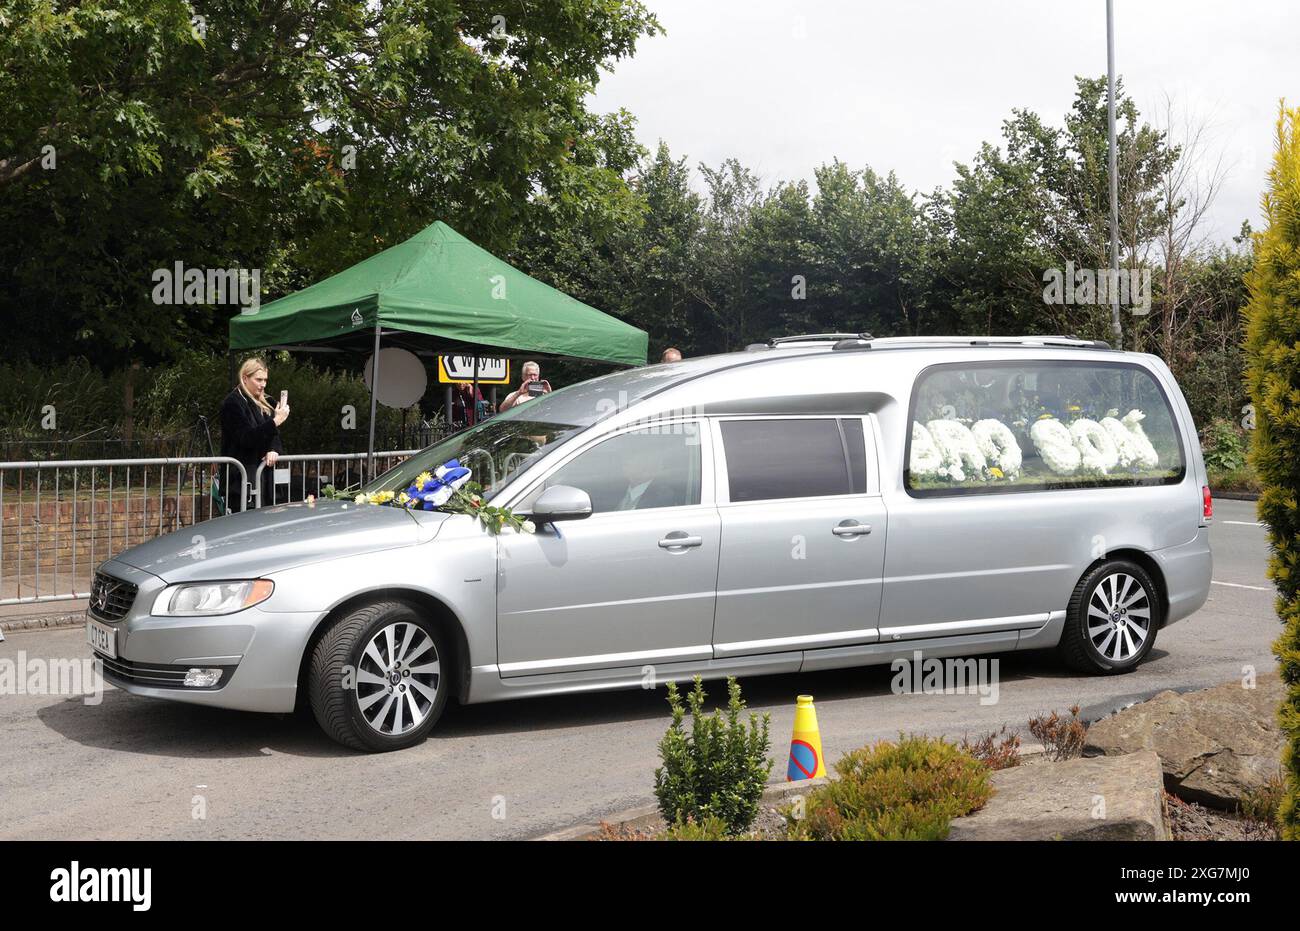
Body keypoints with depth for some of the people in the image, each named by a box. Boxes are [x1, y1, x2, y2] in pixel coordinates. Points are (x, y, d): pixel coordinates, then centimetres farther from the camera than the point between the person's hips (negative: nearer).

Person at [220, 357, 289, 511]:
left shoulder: (261, 404, 16)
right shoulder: (233, 403, -8)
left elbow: (273, 435, 16)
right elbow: (245, 437, -18)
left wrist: (274, 450, -7)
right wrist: (275, 421, -25)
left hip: (261, 473, 8)